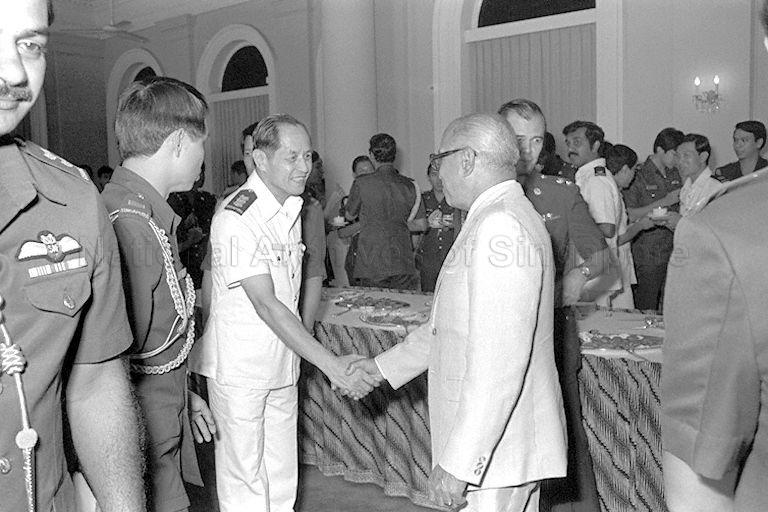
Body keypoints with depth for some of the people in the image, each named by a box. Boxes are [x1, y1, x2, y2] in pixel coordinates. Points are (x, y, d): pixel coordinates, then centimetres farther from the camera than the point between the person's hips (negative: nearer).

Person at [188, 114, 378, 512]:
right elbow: (265, 304, -24)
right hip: (239, 370, -7)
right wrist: (331, 365, -26)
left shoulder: (291, 207, 8)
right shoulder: (236, 219, -19)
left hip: (283, 367, 7)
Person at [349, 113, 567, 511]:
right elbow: (451, 325, 19)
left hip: (495, 451, -10)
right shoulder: (499, 219, 14)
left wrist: (457, 463, -24)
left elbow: (498, 362, -27)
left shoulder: (499, 227, -21)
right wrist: (384, 366, 19)